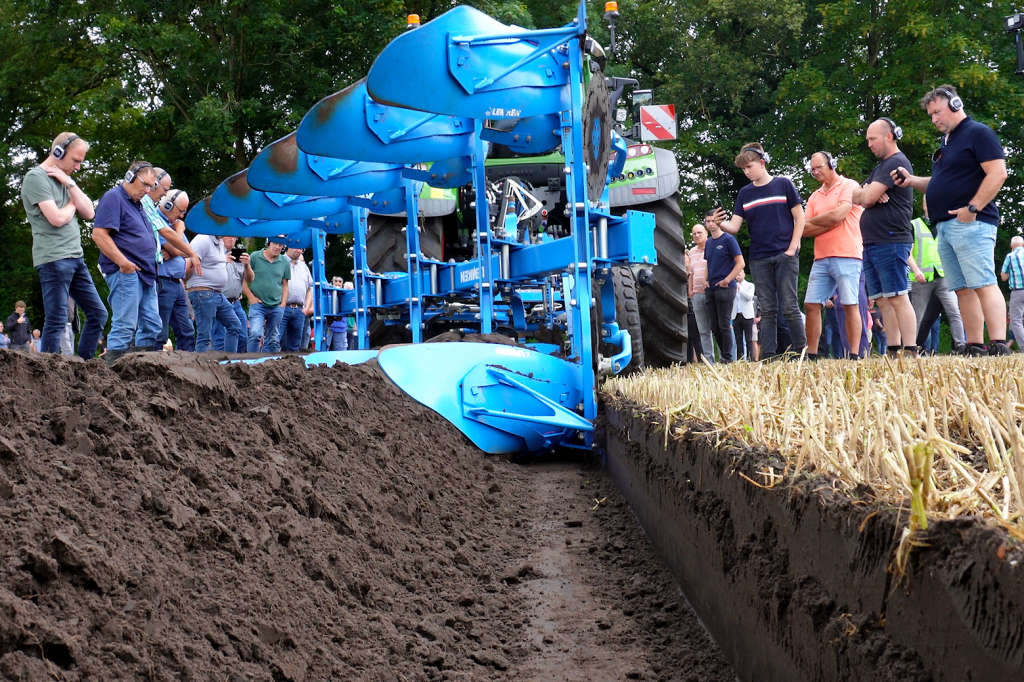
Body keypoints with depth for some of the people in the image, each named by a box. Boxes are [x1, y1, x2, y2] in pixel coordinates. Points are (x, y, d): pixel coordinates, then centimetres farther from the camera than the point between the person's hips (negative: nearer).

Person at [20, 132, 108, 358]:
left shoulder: (63, 179, 18)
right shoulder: (36, 178, -8)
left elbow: (89, 213, 10)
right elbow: (57, 218, -18)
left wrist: (70, 184, 0)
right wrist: (72, 204, 2)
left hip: (75, 258, 9)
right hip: (53, 258, -9)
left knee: (98, 313, 10)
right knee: (57, 320, -9)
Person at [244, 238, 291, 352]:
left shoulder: (284, 262, 9)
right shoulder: (254, 257, -1)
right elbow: (244, 281, 1)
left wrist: (283, 304, 6)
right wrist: (251, 297, -8)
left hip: (276, 307, 4)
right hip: (258, 304, -4)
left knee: (273, 340, 8)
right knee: (255, 333, -21)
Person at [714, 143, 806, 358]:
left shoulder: (783, 185, 1)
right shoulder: (745, 194, 10)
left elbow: (799, 218, 2)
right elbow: (734, 227, 4)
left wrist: (793, 247, -7)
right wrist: (721, 223, -18)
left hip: (785, 256, -3)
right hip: (759, 259, 4)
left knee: (789, 306, -7)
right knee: (767, 310, 4)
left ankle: (801, 351, -2)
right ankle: (768, 355, 3)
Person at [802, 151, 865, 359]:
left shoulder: (849, 186, 0)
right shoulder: (814, 197, 18)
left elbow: (837, 215, -14)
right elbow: (804, 230, 9)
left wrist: (813, 221, 2)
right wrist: (828, 223, -6)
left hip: (846, 256, -7)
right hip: (821, 259, 7)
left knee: (850, 305, -8)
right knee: (811, 305, 1)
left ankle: (854, 356, -9)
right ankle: (811, 355, 5)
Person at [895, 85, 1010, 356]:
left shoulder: (978, 133, -5)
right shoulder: (946, 142, 22)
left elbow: (997, 173, -15)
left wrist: (973, 208, -20)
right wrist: (911, 180, 13)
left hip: (970, 224, -9)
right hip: (945, 227, 9)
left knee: (983, 284, -15)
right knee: (962, 290, 5)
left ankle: (999, 346, -21)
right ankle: (975, 348, 5)